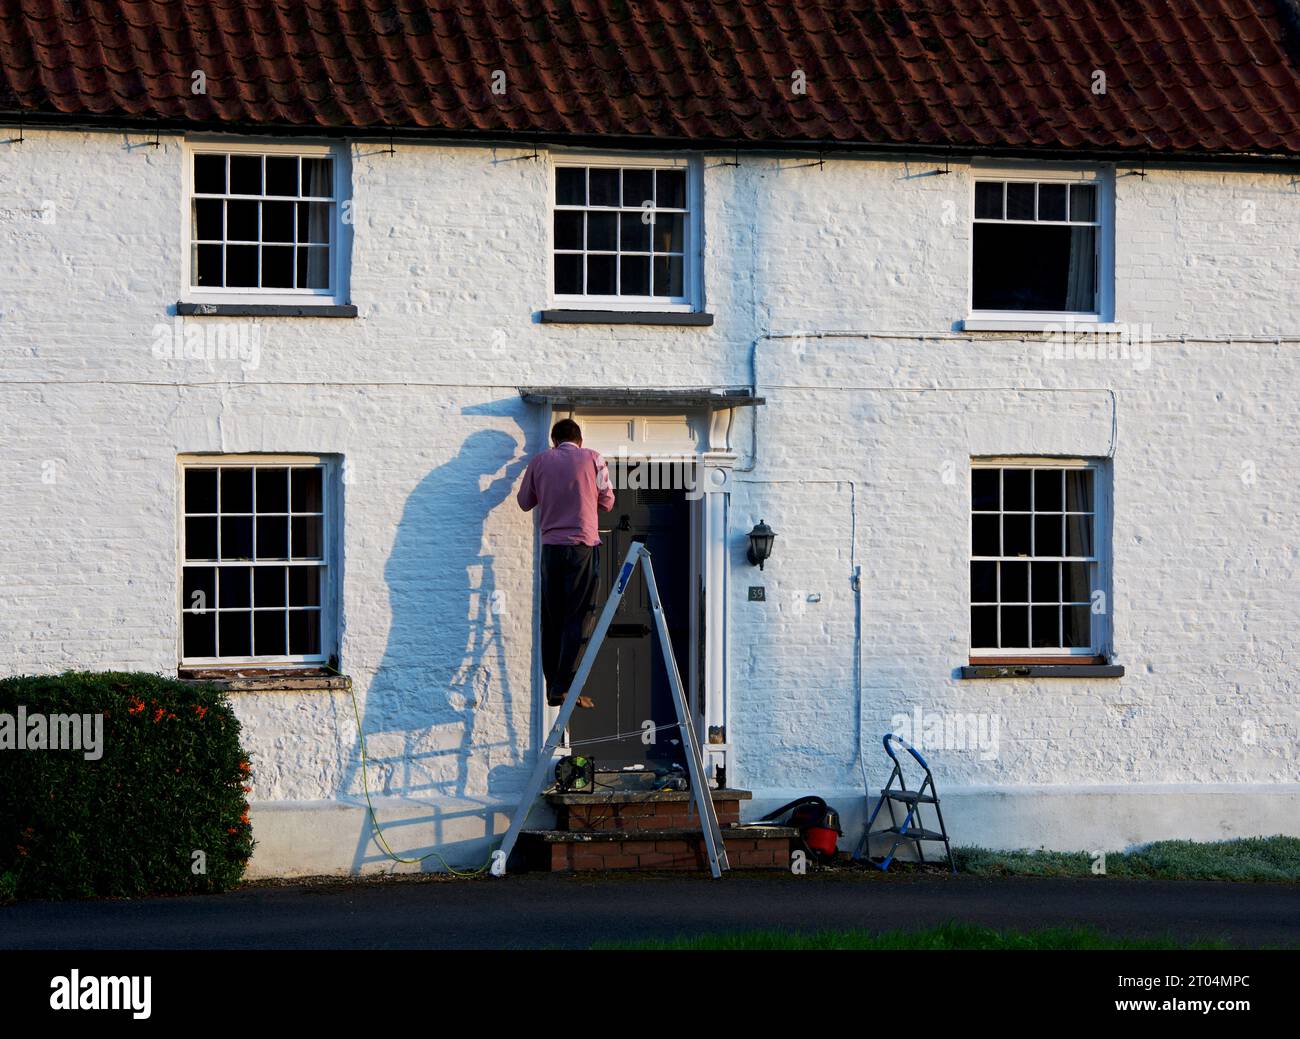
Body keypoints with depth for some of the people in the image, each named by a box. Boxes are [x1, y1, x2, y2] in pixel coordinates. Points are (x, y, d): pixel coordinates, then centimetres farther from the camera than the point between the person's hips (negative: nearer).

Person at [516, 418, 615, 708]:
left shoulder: (540, 462, 7)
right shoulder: (593, 459, 3)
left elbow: (525, 502, 16)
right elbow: (607, 502, 9)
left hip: (551, 547, 2)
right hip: (583, 545, -2)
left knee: (552, 621, 8)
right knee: (578, 619, -2)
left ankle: (552, 689, 7)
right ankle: (566, 687, -9)